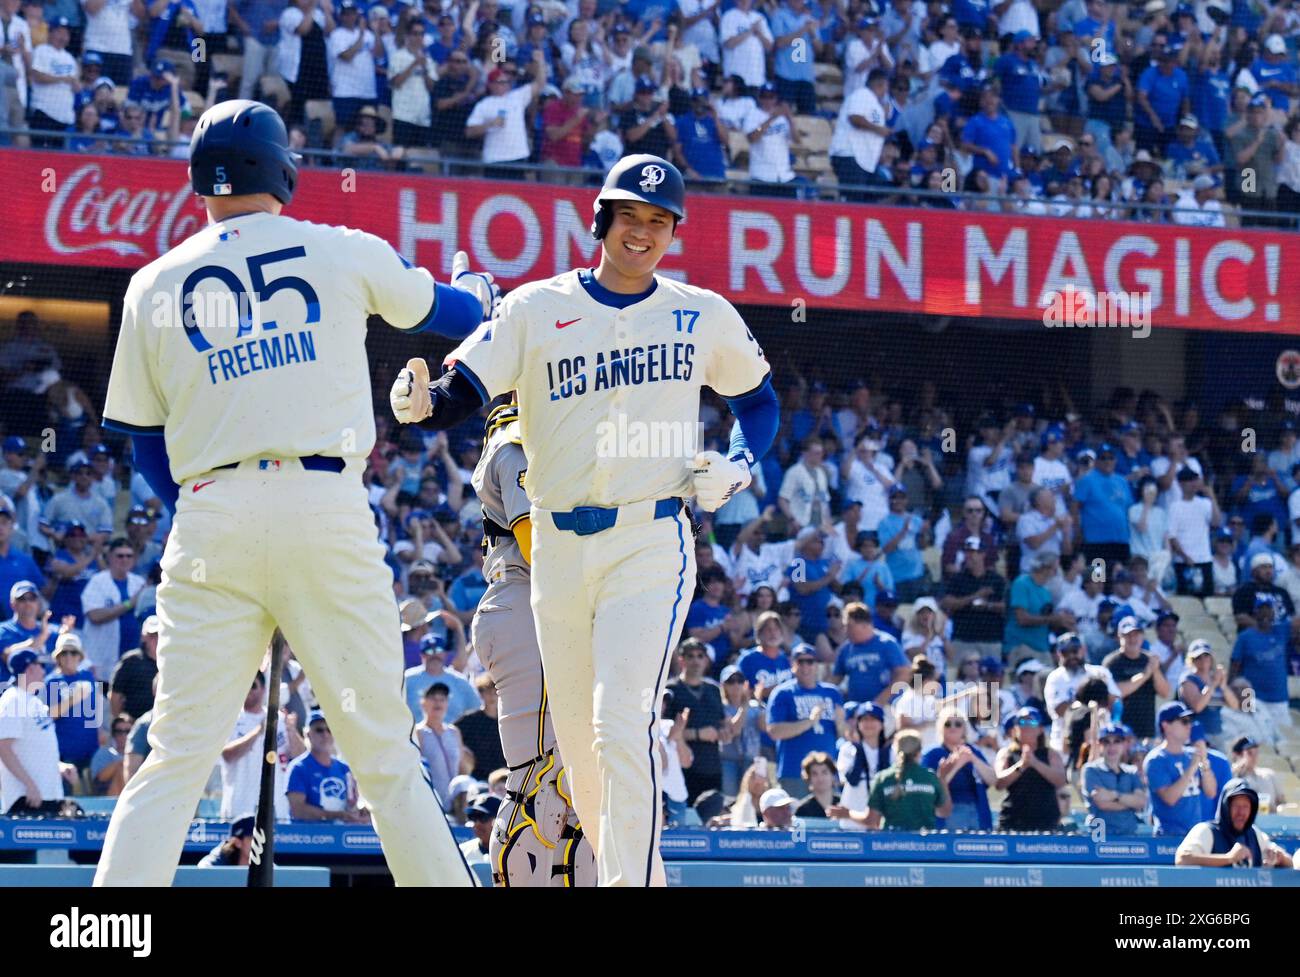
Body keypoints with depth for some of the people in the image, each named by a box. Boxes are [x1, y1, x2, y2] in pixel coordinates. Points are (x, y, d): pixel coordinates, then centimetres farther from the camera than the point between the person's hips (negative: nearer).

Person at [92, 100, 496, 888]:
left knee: (175, 762, -1)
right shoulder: (345, 253, 9)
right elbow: (456, 311, 27)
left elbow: (146, 442, 14)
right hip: (327, 507, -1)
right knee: (384, 754, 4)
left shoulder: (155, 286, 11)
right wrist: (474, 284, 50)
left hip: (208, 517, 1)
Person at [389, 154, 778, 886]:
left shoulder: (703, 316, 5)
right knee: (576, 739, 10)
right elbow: (462, 392, -6)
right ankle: (634, 867, 29)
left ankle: (633, 878, -20)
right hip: (558, 546, 3)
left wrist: (737, 467, 1)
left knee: (621, 726, -20)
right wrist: (420, 402, -29)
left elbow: (759, 400, 20)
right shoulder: (538, 309, 3)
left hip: (651, 543, -3)